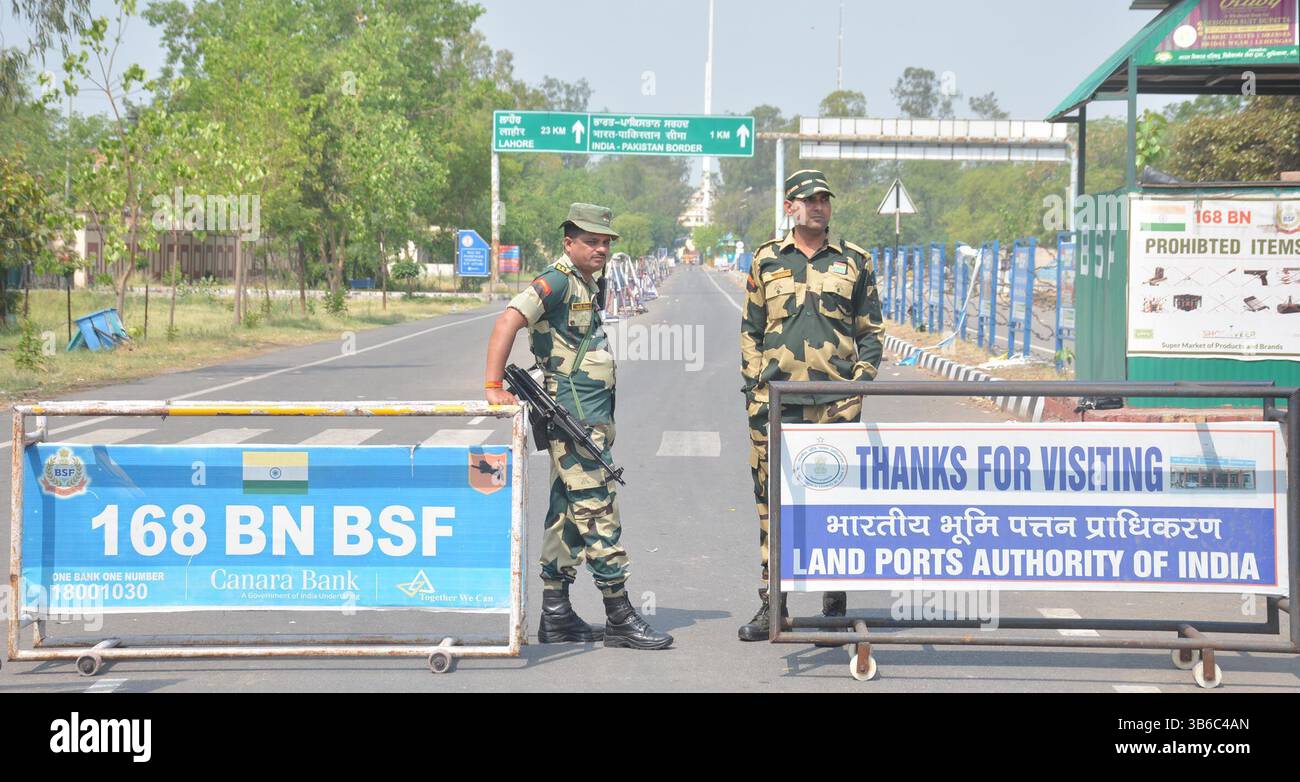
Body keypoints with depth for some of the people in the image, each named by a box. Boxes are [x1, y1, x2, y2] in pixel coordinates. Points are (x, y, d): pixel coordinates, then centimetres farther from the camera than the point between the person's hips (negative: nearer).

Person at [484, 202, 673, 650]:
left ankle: (556, 617, 16)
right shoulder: (558, 281, -12)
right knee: (598, 512, -9)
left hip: (592, 417, 10)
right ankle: (620, 620, -7)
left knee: (568, 512, 11)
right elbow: (507, 323, -22)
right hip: (573, 416, -10)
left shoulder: (593, 284, 18)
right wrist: (494, 387, -26)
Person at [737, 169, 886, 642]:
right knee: (772, 501, 2)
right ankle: (772, 603, 9)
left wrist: (861, 380, 0)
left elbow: (871, 331, 12)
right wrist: (752, 387, 3)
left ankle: (835, 602, 10)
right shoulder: (766, 261, 10)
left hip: (836, 402, 0)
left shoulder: (853, 262, 9)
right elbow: (750, 331, 12)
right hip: (775, 401, 1)